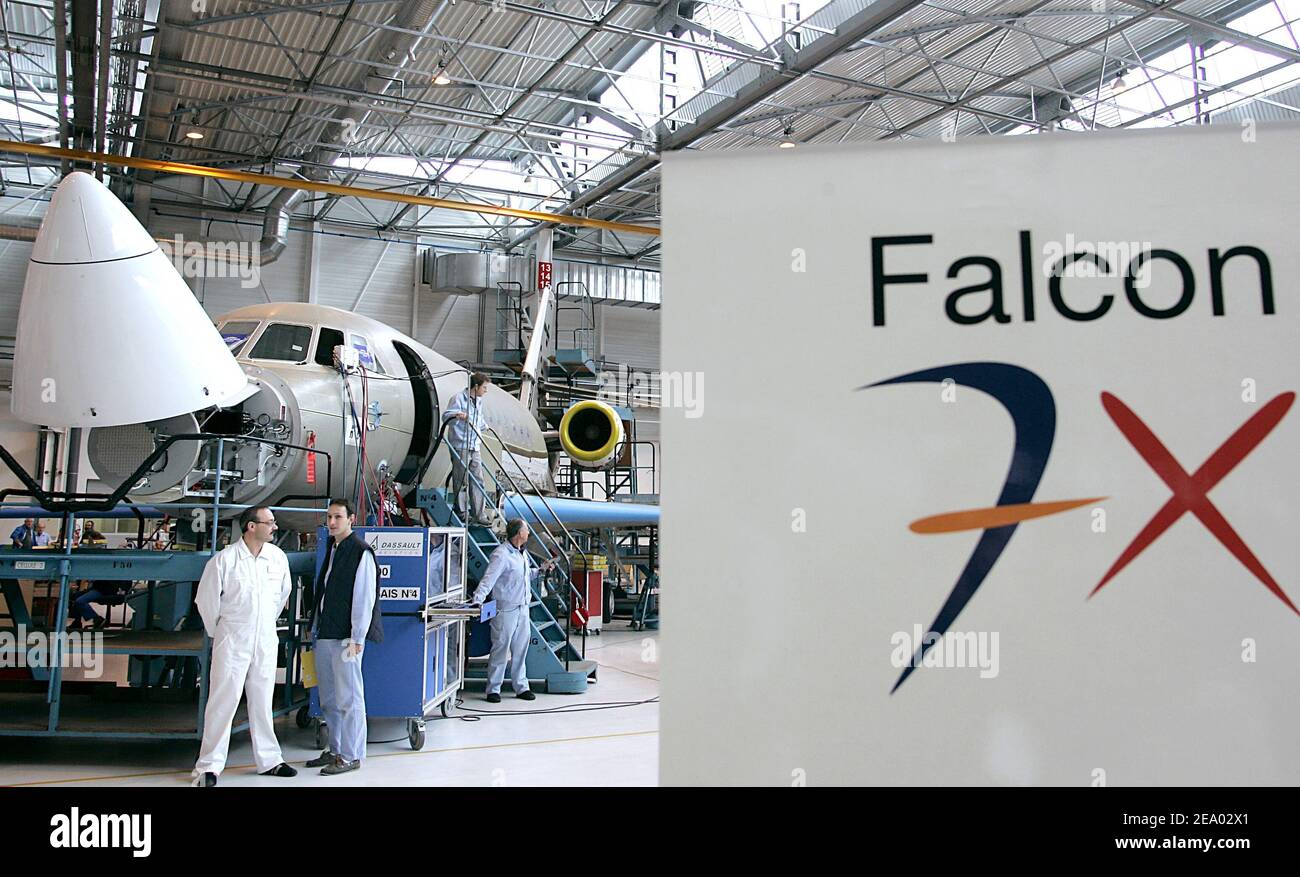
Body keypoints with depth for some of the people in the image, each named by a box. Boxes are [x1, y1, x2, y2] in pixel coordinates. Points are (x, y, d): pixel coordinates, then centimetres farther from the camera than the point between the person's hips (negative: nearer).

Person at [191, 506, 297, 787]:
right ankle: (209, 767, 9)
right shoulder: (223, 560, -12)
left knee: (262, 703, 13)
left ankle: (269, 761, 22)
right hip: (232, 643, -4)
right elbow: (206, 599, -2)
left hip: (266, 643, 4)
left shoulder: (278, 557, 1)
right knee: (223, 703, -1)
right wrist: (218, 632, 7)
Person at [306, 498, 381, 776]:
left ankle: (351, 756, 8)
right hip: (324, 636, 9)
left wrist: (357, 639, -16)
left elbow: (364, 599, -14)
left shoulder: (361, 552, -11)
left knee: (349, 698, -1)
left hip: (345, 637, -9)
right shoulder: (331, 549, 15)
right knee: (329, 699, 16)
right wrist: (316, 628, 17)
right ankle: (336, 750, 27)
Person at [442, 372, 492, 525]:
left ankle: (478, 515, 1)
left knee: (478, 480, 0)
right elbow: (446, 417, -15)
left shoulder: (479, 401, 19)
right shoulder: (459, 397, -6)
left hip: (474, 448, 7)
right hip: (460, 446, -7)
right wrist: (456, 415, -32)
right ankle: (460, 512, 9)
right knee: (459, 480, -1)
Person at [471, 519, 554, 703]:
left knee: (520, 649, 13)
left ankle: (521, 687, 22)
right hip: (506, 610, -8)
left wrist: (541, 570, 19)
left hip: (523, 608, 8)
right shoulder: (501, 554, -17)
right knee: (500, 649, -1)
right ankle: (493, 689, 9)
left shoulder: (522, 553, 13)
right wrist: (477, 600, -35)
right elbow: (488, 580, -25)